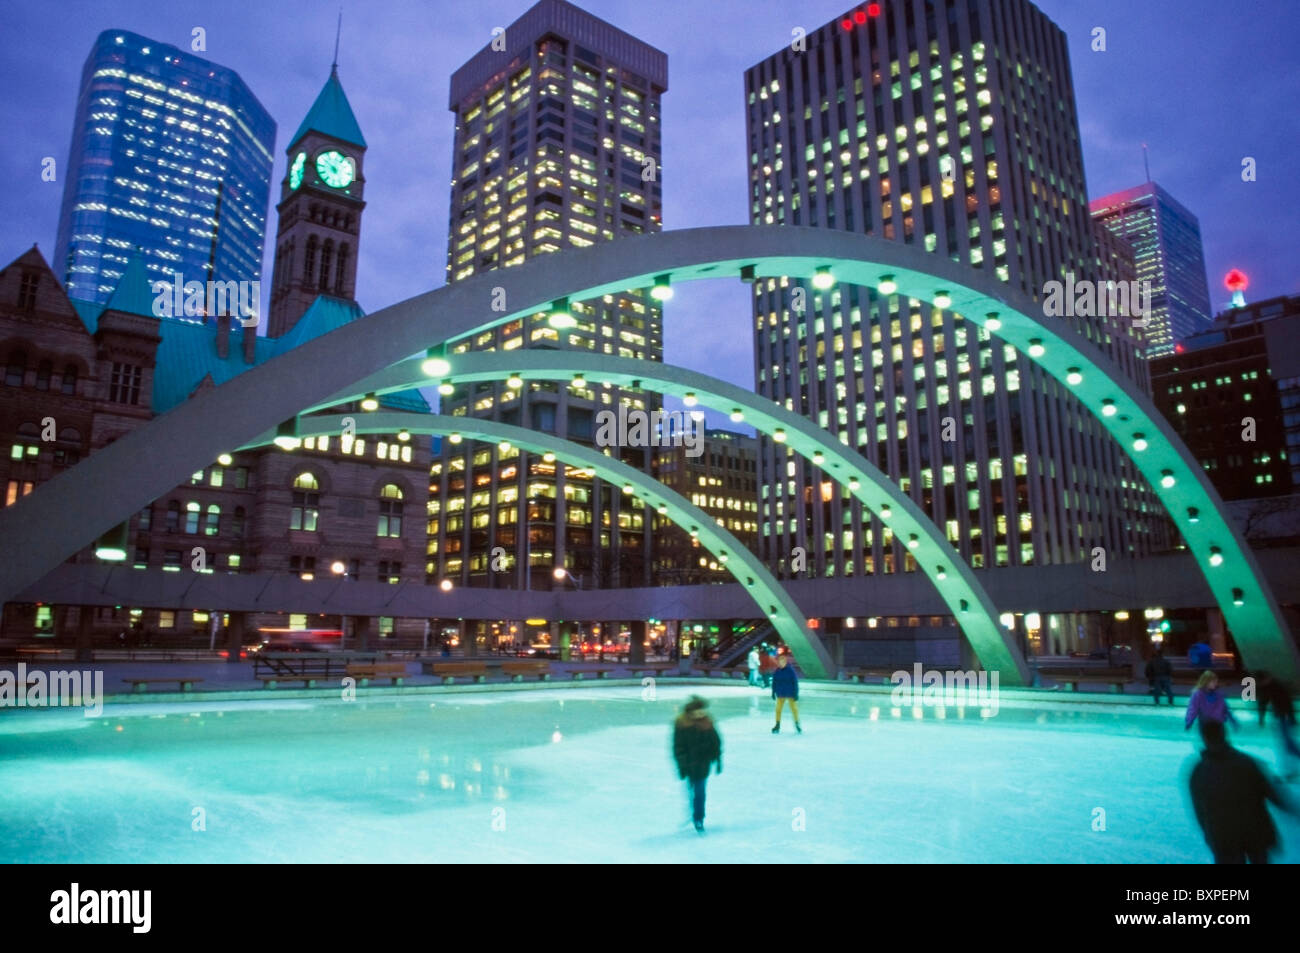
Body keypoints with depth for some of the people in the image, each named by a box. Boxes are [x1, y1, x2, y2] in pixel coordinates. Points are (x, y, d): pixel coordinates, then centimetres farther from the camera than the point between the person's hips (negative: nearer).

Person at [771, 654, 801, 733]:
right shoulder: (777, 672, -2)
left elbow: (795, 683, -9)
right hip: (780, 694, 3)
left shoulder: (791, 671, -12)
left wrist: (796, 694, -10)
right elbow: (774, 682, 8)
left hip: (790, 694, -3)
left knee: (794, 708, 6)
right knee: (778, 708, 4)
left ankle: (797, 724, 22)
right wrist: (773, 692, 9)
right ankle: (777, 725, 16)